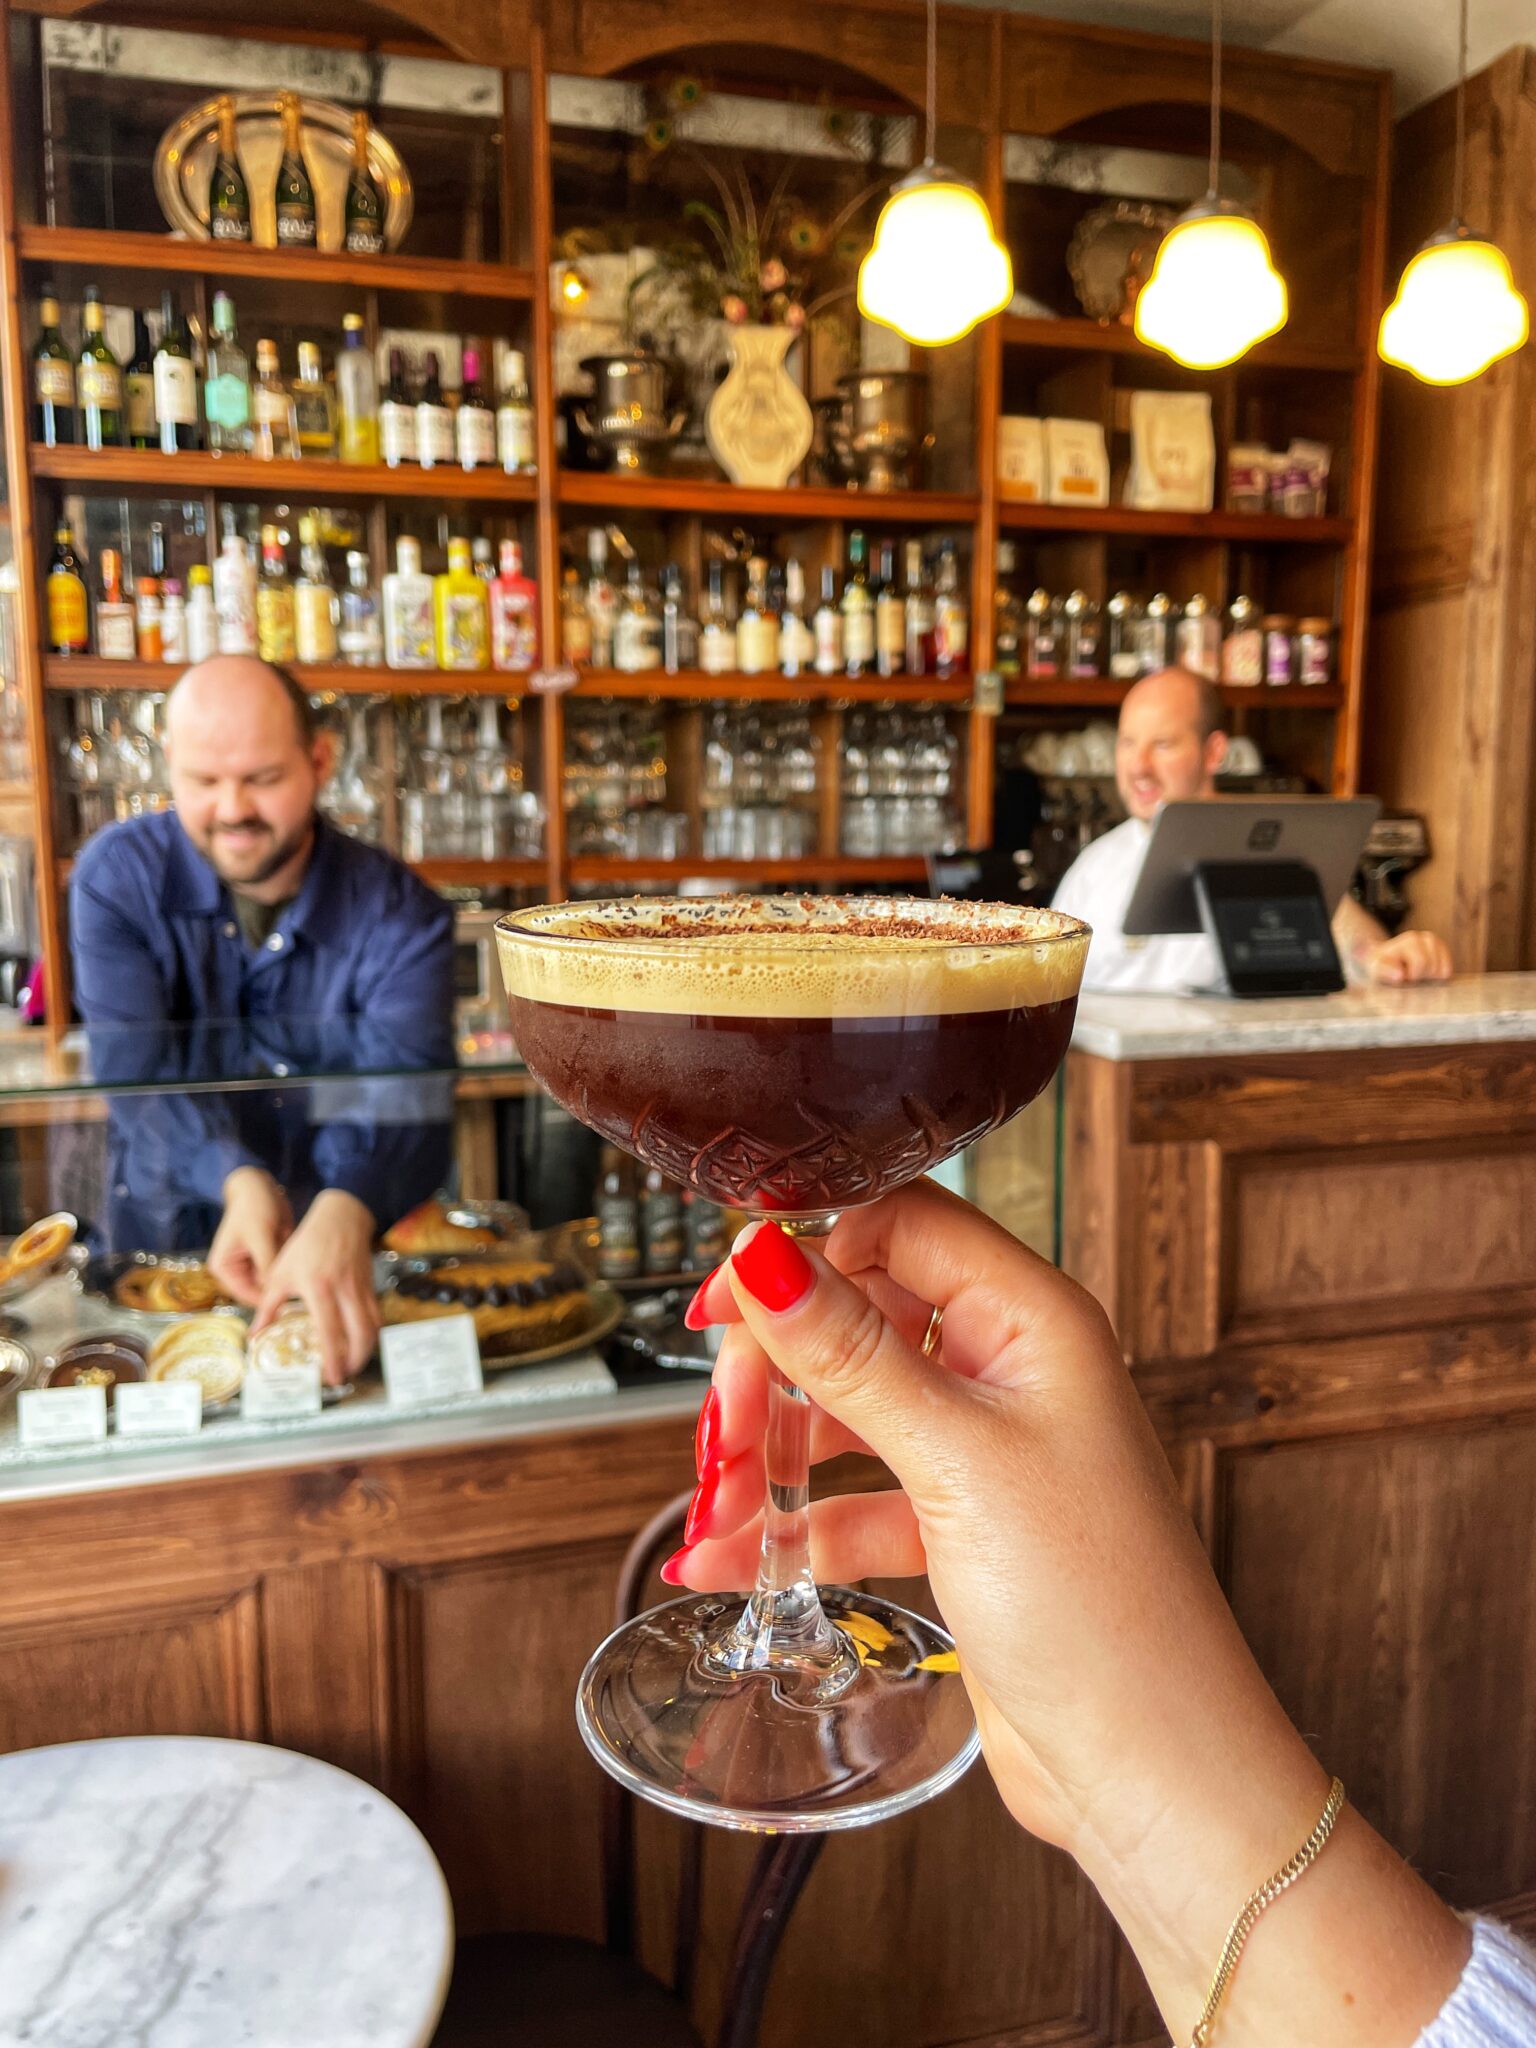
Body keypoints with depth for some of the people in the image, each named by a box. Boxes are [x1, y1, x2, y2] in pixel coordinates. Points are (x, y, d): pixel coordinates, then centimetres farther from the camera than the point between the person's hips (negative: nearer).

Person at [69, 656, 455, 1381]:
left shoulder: (399, 913, -10)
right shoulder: (117, 875, -5)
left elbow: (398, 1087, -24)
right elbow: (135, 1065, -13)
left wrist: (343, 1215, -45)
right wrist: (238, 1180, -32)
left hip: (352, 1246, -1)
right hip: (163, 1242, 1)